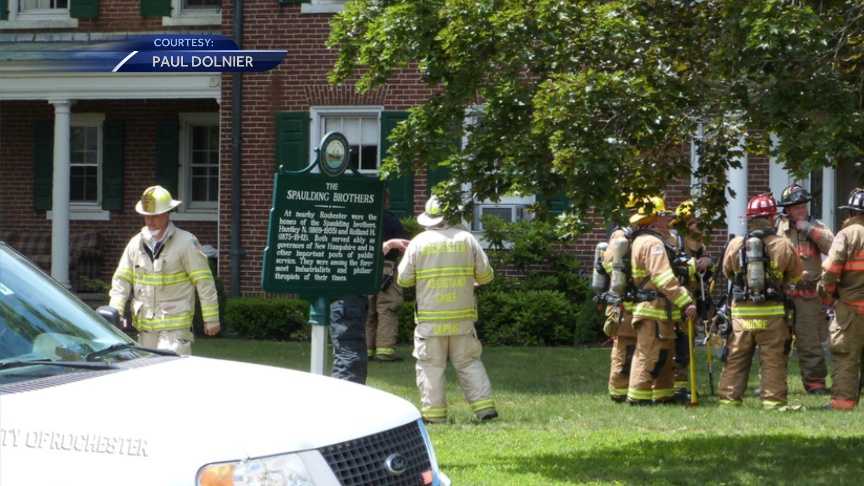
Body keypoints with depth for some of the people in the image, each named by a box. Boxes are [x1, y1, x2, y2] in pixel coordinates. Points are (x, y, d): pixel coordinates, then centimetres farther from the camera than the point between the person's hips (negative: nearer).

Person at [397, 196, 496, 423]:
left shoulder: (419, 242, -3)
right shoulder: (466, 239, 2)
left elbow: (404, 279, -1)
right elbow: (485, 275, 1)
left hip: (430, 317, -2)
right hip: (463, 317, 2)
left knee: (431, 365, 4)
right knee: (469, 362, 10)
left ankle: (434, 413, 2)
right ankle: (484, 407, 4)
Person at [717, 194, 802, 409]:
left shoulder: (735, 245, -3)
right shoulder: (783, 246, -8)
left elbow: (727, 272, 12)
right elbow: (796, 275, 6)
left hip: (741, 312, 2)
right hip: (772, 312, -2)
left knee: (736, 359, 10)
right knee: (773, 360, 5)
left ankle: (729, 398, 11)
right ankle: (773, 400, 4)